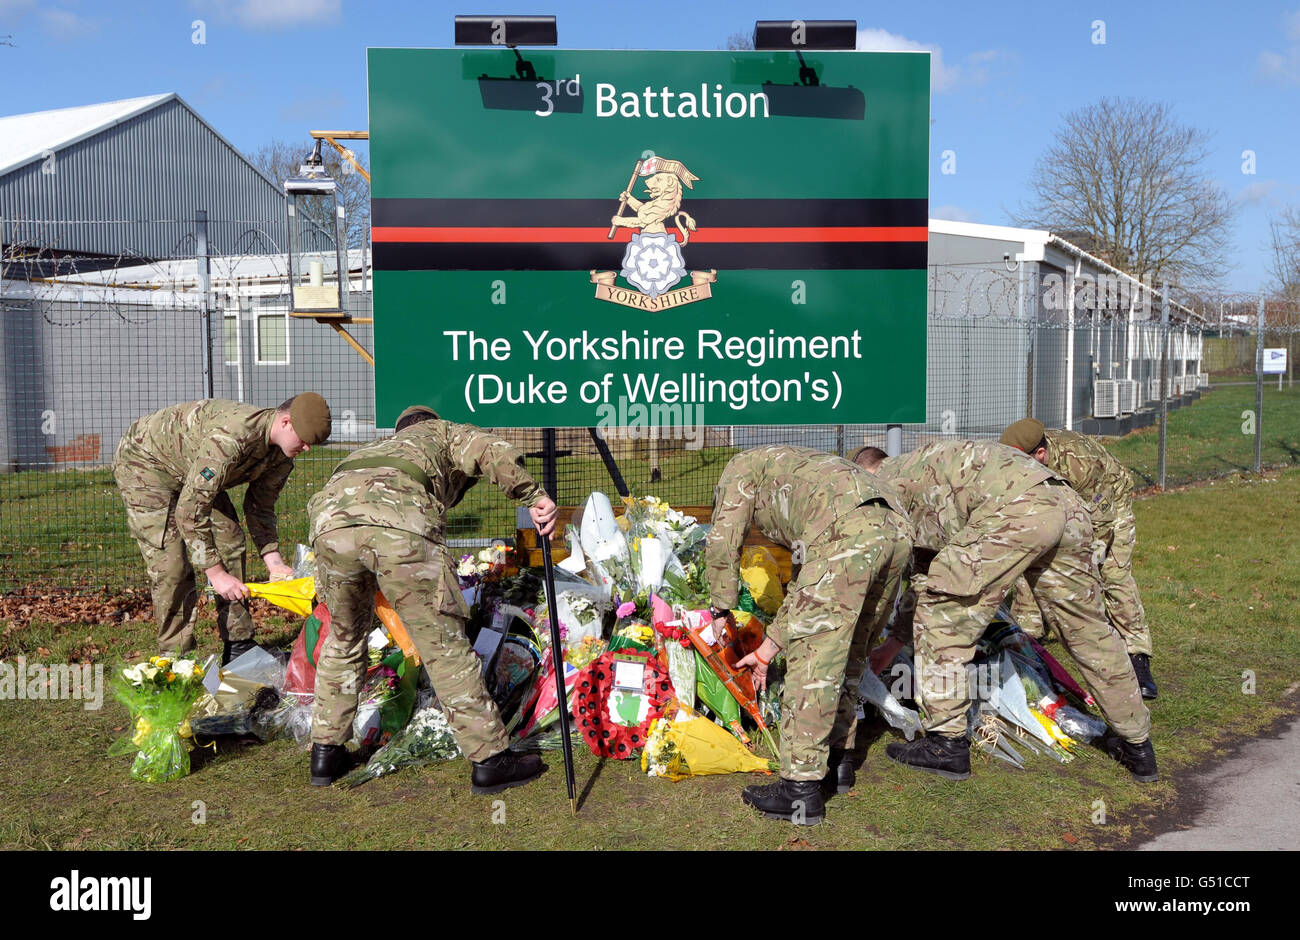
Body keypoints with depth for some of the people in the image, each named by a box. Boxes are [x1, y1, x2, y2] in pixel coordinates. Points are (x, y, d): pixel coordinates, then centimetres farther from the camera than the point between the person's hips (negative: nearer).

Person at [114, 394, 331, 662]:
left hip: (194, 474, 8)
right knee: (170, 564, -16)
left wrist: (274, 562, -12)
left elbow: (260, 508, 0)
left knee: (231, 544, 1)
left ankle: (239, 649, 9)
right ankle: (176, 658, -3)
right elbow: (189, 510, -39)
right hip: (142, 461, -8)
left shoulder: (281, 457, -13)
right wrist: (215, 573, -35)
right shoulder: (230, 437, -42)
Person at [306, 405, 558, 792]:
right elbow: (495, 451, 12)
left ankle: (326, 753, 33)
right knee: (444, 645, 5)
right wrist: (535, 496, 12)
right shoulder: (443, 433, 34)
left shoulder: (370, 449, 47)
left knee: (343, 638, 26)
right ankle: (490, 760, 12)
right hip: (401, 525, -5)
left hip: (330, 517, 5)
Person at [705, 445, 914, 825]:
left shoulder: (743, 465, 24)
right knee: (848, 651, 22)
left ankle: (801, 790, 1)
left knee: (813, 656, -3)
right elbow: (809, 589, 41)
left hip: (847, 532, -9)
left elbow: (722, 544, 10)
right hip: (897, 528, 9)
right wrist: (765, 651, 44)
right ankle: (836, 760, 31)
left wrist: (721, 609, 25)